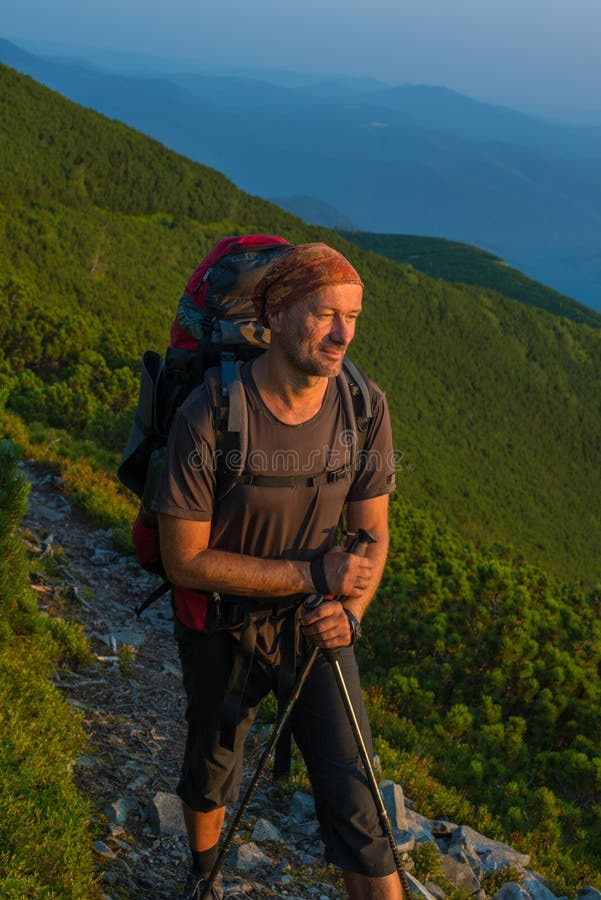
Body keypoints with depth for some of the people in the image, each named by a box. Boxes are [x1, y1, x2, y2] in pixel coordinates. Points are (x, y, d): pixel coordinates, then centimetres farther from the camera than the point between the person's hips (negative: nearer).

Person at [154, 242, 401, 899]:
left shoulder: (365, 408, -16)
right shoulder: (207, 418, -28)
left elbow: (371, 531, -4)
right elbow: (185, 561, -23)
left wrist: (351, 611, -23)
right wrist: (313, 574, -27)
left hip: (316, 623, 2)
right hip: (221, 627, -1)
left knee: (354, 807, -3)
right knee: (211, 770, 24)